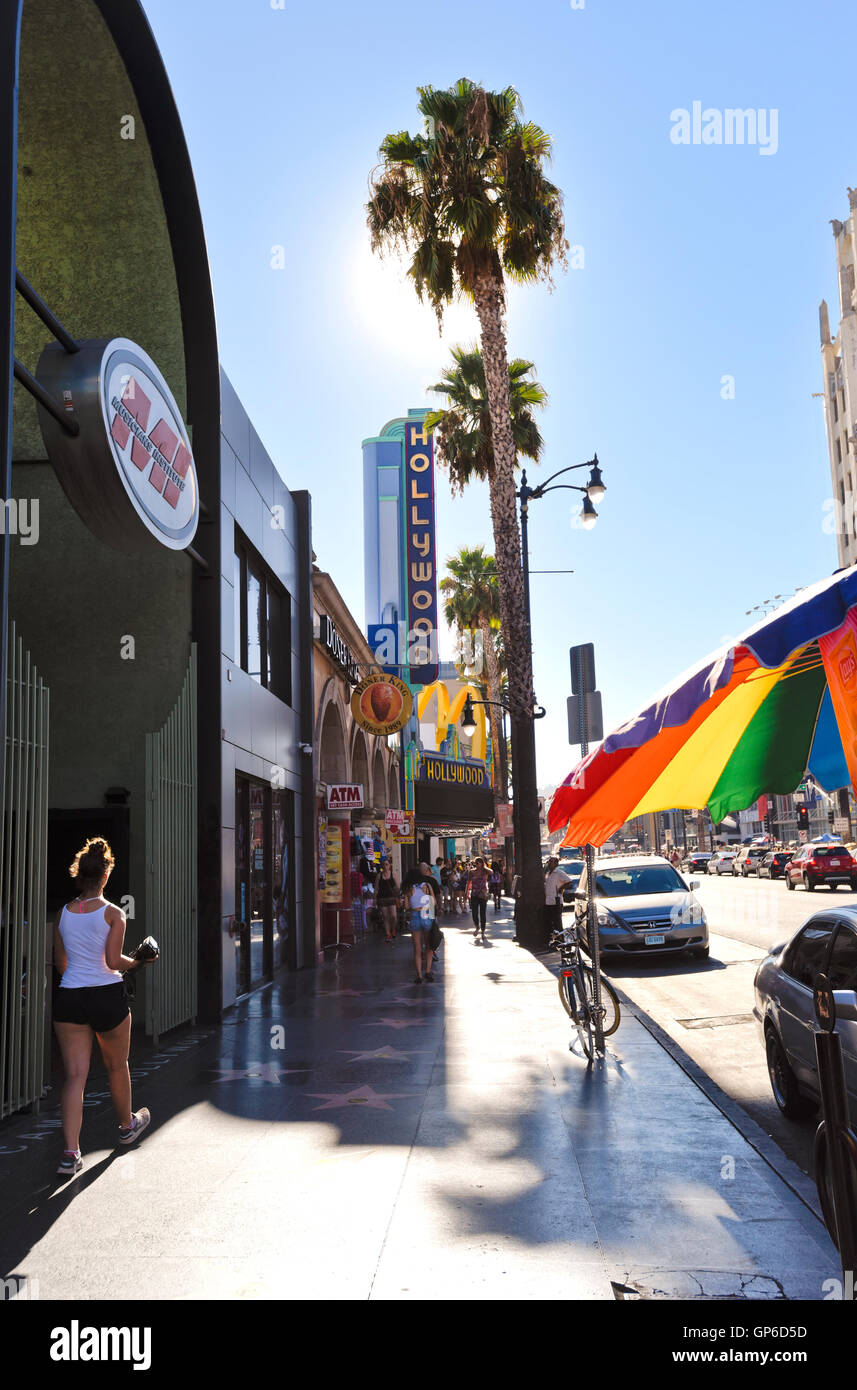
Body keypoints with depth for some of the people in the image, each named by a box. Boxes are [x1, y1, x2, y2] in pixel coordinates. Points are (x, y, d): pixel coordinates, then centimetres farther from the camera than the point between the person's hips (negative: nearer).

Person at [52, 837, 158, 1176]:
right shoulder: (113, 913, -8)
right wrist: (137, 962, 4)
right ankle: (127, 1125, 40)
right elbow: (113, 961, -15)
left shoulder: (63, 914, 4)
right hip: (107, 995, -3)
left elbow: (60, 963, 10)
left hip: (68, 996, 3)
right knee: (117, 1067, 19)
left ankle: (70, 1152, -8)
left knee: (75, 1075, 2)